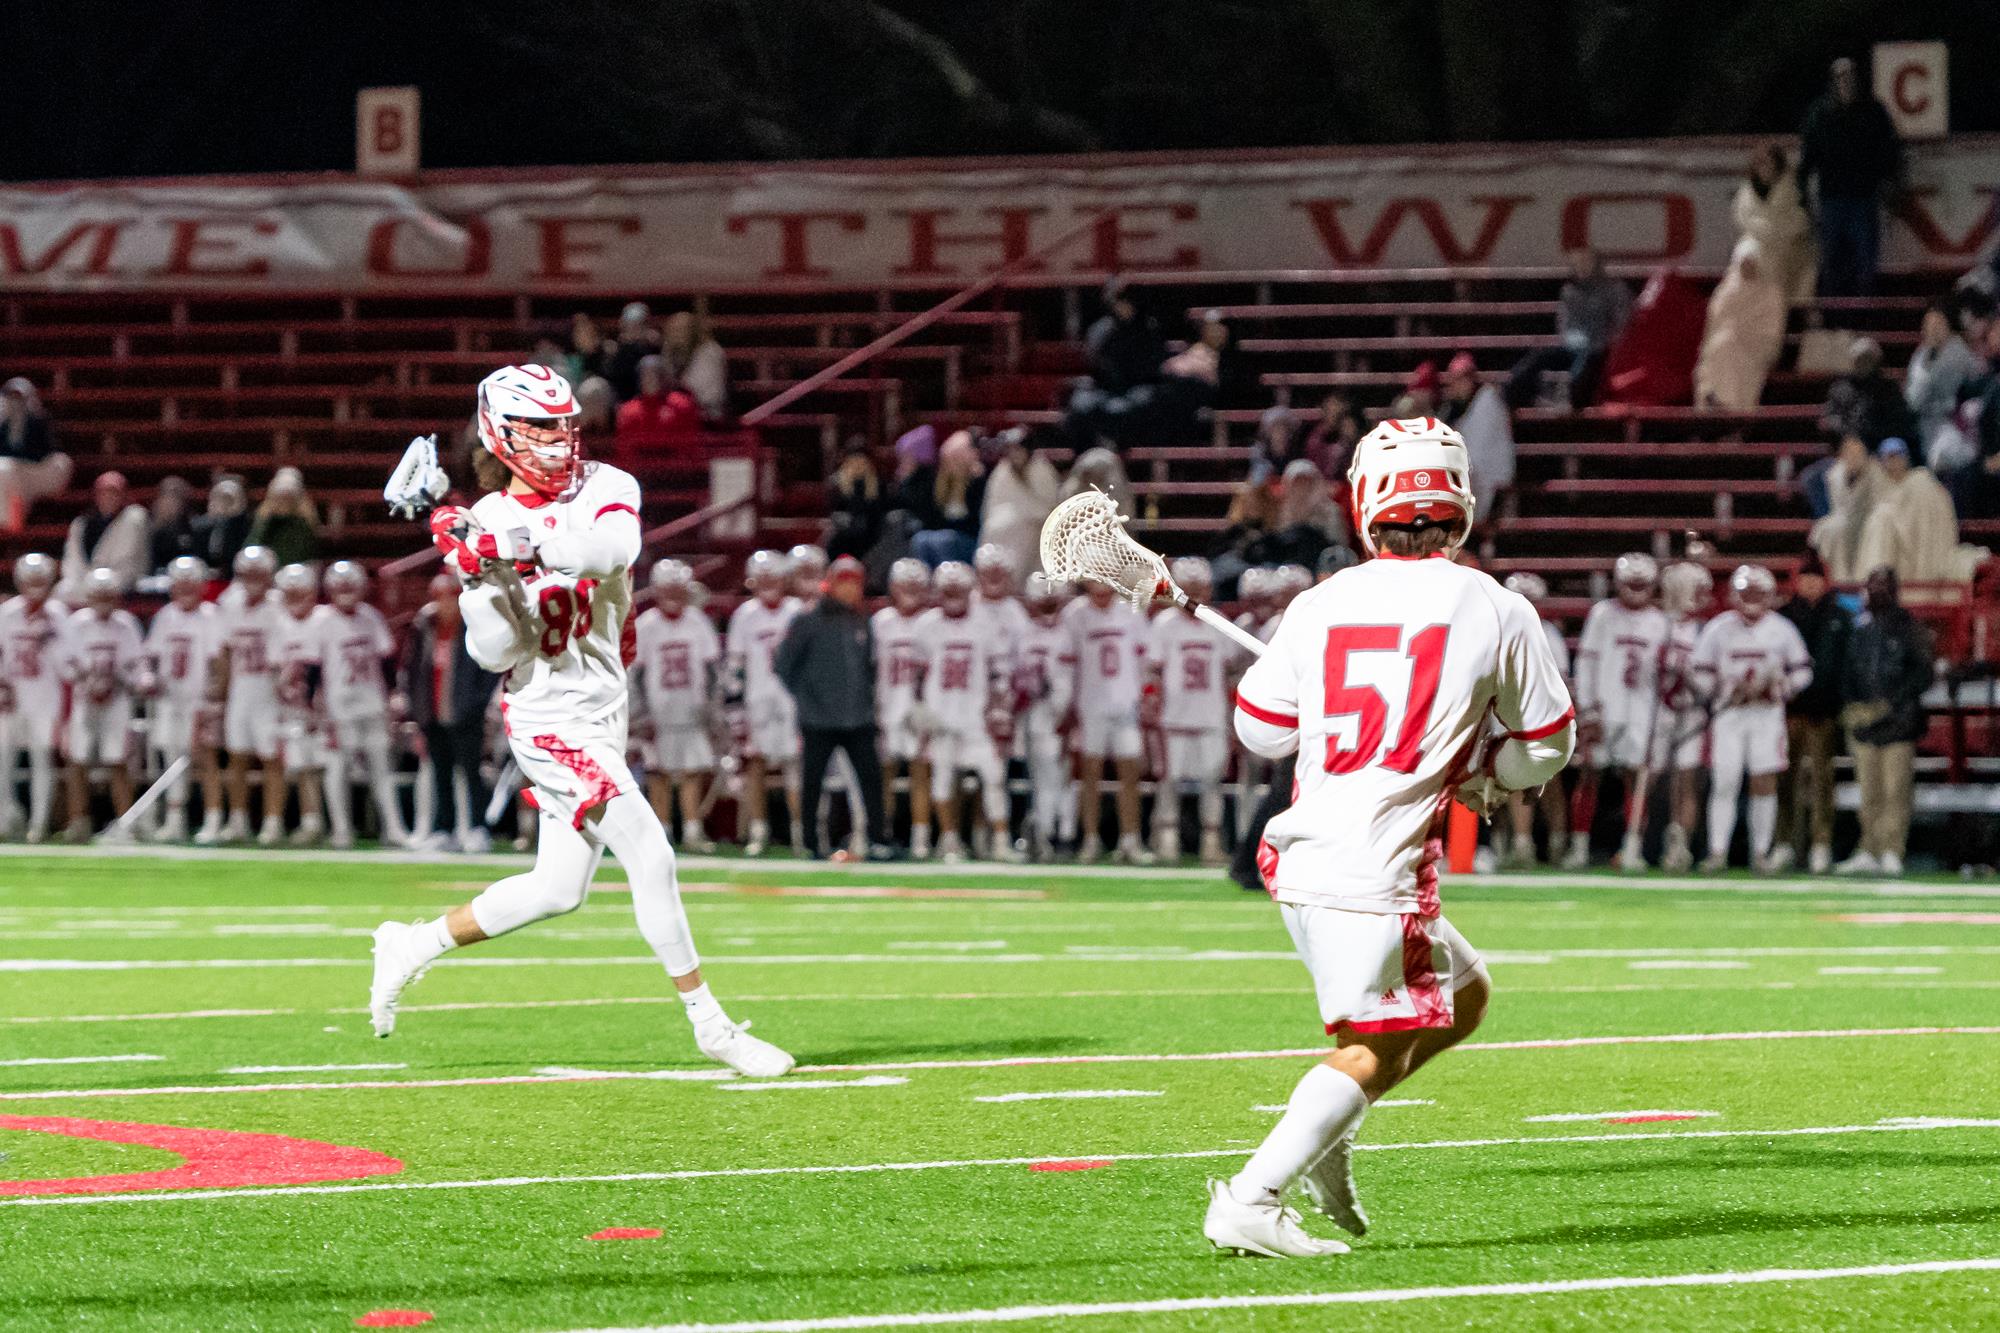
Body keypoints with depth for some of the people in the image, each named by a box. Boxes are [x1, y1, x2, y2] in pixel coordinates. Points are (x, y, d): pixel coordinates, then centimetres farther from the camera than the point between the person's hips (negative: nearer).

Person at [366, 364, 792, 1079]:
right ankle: (710, 1025, -6)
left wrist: (519, 544, -32)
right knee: (650, 857, -14)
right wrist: (483, 575, -25)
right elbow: (497, 652, -11)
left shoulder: (605, 488, 1)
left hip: (603, 708, 6)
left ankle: (413, 946, 28)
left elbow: (611, 548, -24)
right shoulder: (487, 524, -6)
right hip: (550, 717, -6)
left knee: (557, 888, 13)